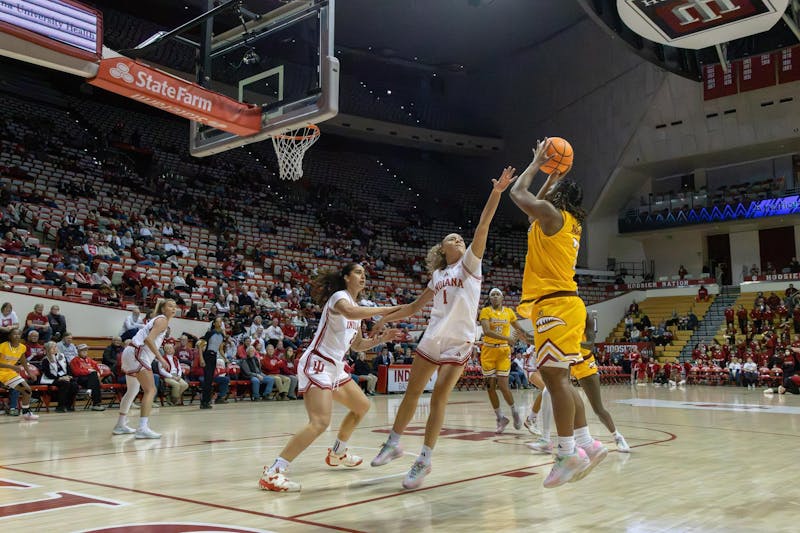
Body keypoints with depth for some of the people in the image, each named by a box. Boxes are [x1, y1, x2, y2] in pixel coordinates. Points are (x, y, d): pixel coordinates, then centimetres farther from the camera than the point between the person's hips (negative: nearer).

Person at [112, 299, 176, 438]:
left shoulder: (157, 319, 22)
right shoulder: (162, 320, -7)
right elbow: (149, 339, -20)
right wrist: (160, 358, -21)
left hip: (130, 353, 11)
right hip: (137, 354, -11)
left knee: (132, 391, 23)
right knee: (150, 390, -15)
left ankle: (120, 425, 35)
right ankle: (143, 428, -24)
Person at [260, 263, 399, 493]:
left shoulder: (357, 306, 16)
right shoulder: (339, 296, -11)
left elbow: (357, 344, 24)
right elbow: (350, 313, -37)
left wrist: (381, 338, 10)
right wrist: (384, 310, -30)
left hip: (335, 367, 10)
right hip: (317, 364, -10)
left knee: (362, 406, 23)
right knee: (320, 422, -25)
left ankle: (337, 453, 40)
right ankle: (273, 473, -25)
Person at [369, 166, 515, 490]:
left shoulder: (469, 263, 2)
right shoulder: (437, 275, 14)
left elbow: (482, 226, -11)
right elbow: (416, 306, 24)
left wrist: (496, 192, -22)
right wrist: (387, 319, 20)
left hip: (459, 342, -4)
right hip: (432, 339, 4)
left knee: (439, 397, -8)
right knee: (412, 393, 10)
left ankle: (424, 460, 3)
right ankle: (393, 443, 27)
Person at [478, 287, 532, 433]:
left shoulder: (509, 312, 6)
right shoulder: (485, 311, -3)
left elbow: (520, 330, 14)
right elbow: (486, 331, -17)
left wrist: (533, 338, 2)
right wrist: (506, 338, -26)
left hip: (504, 351, 0)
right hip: (488, 351, 0)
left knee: (503, 385, -8)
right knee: (490, 386, 0)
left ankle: (514, 411, 18)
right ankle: (501, 418, 14)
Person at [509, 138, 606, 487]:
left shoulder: (551, 213, -6)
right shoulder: (569, 222, 21)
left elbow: (518, 193, 4)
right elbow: (533, 205, 38)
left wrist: (537, 163, 15)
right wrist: (553, 175, 37)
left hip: (555, 305, -10)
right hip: (565, 303, 10)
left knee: (555, 378, -11)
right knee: (559, 379, 11)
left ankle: (568, 454, -10)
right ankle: (586, 444, 12)